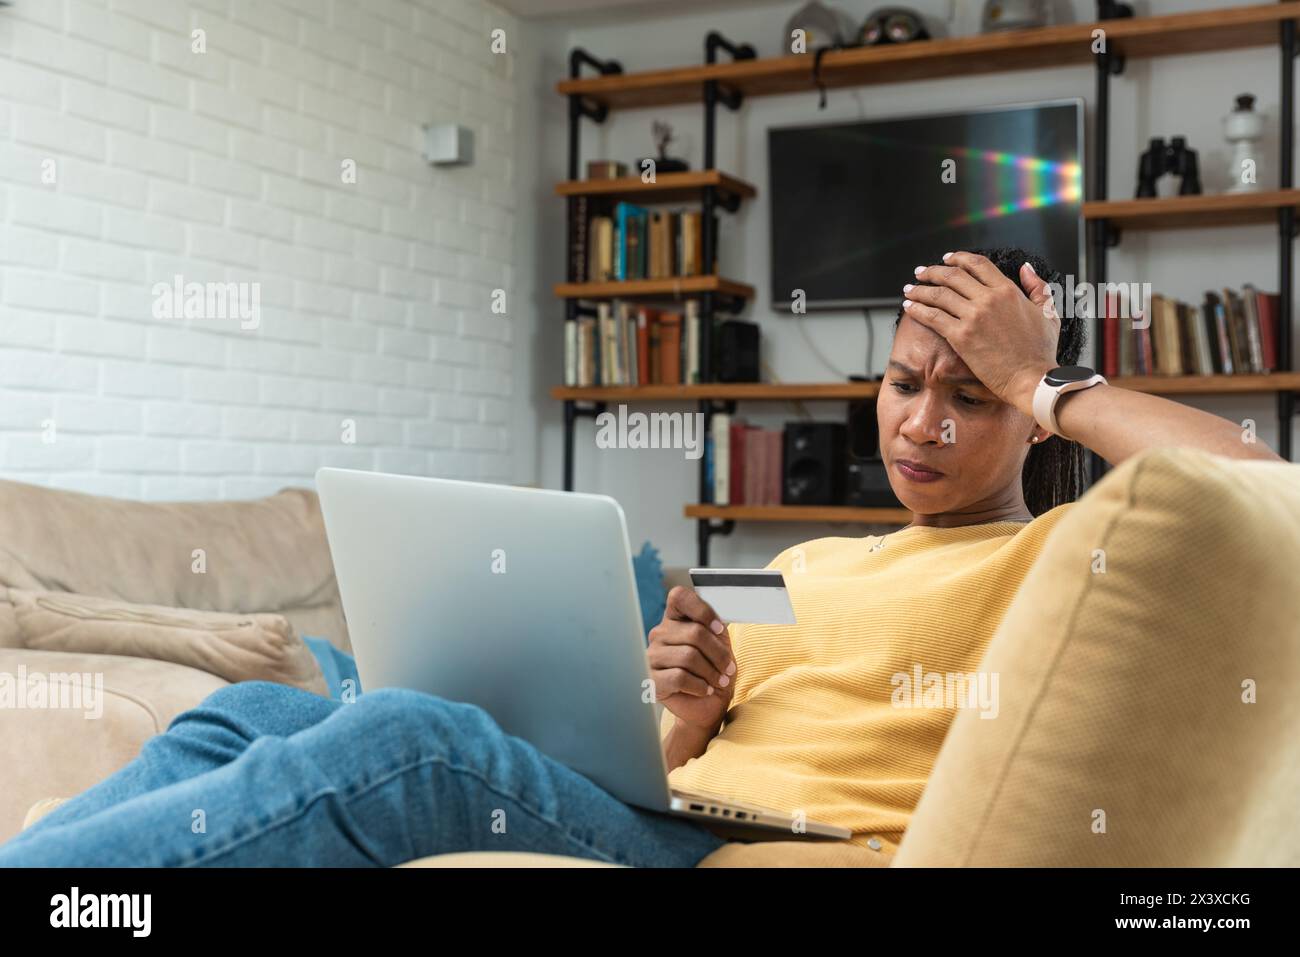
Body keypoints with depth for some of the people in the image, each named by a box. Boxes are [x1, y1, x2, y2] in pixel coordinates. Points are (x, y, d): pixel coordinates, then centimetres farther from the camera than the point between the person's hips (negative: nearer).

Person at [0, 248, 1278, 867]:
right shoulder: (812, 564, 27)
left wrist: (1044, 383, -3)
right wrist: (690, 706, -1)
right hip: (653, 816, 7)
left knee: (408, 739, -31)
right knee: (258, 715, -9)